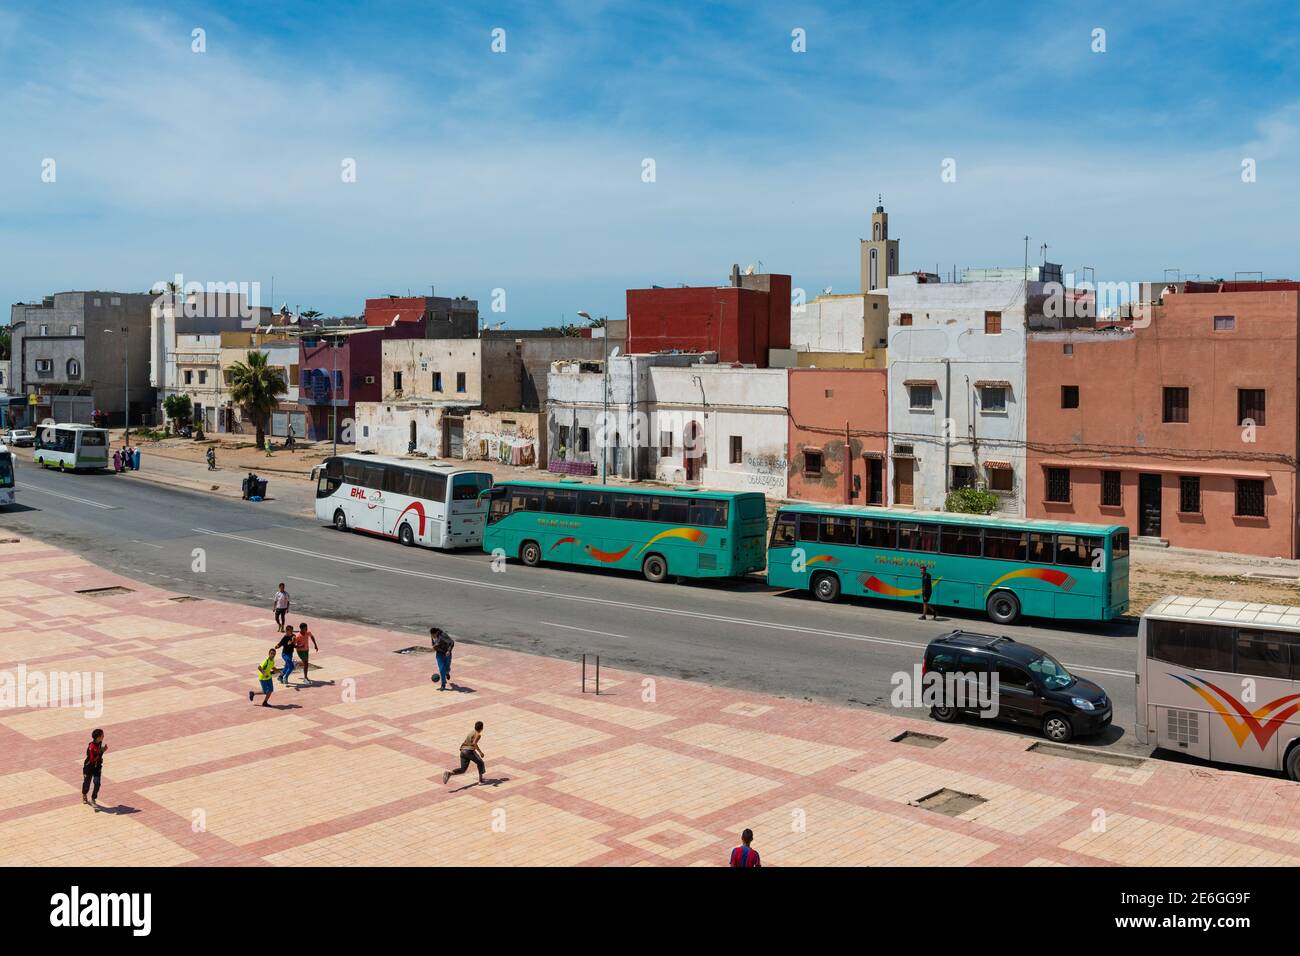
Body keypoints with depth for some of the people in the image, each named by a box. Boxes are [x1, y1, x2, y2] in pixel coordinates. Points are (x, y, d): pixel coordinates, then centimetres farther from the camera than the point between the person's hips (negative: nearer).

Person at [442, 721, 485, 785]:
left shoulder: (471, 732, 23)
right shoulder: (478, 735, -3)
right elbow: (474, 743, -21)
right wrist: (480, 752, -17)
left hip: (463, 751, 7)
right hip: (469, 751, -7)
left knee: (462, 770, 2)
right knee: (480, 763, 19)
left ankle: (449, 773, -23)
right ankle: (480, 779, 20)